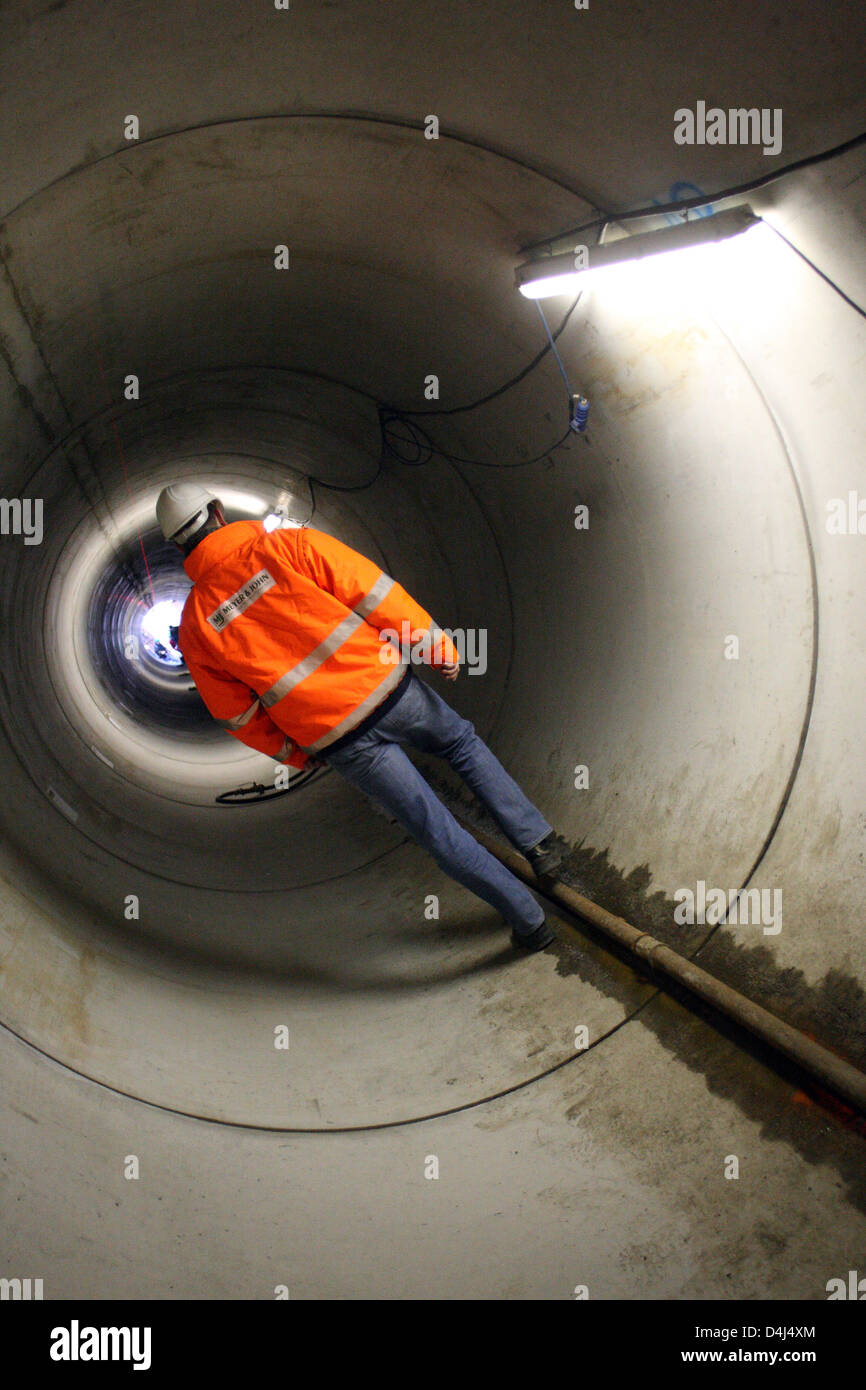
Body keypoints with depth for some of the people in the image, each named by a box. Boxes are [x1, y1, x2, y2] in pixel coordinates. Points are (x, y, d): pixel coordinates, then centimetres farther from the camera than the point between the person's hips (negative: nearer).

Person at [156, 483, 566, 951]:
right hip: (387, 688, 0)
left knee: (437, 831, 12)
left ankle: (529, 921, 19)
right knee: (463, 743, 32)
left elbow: (238, 715, 6)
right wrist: (437, 645, 2)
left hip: (337, 742, 1)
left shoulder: (195, 629, -1)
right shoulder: (290, 546, -8)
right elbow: (374, 592, -9)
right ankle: (537, 842, 28)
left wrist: (292, 752, 21)